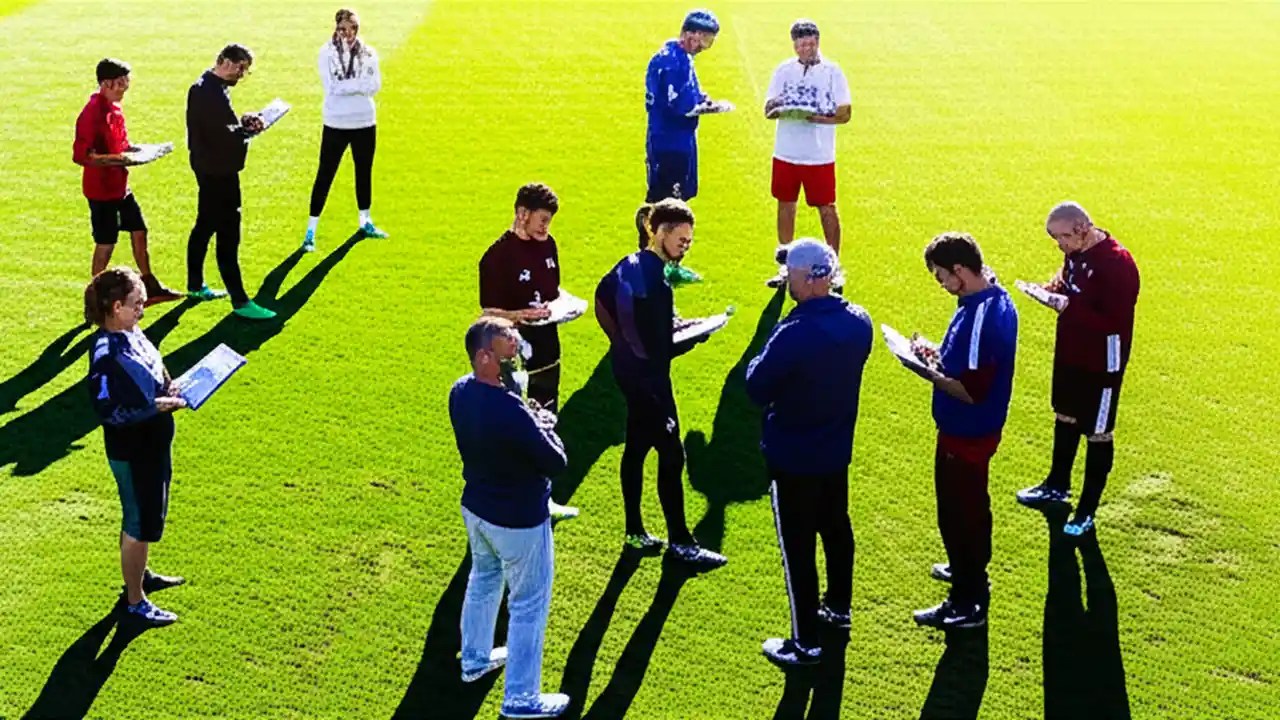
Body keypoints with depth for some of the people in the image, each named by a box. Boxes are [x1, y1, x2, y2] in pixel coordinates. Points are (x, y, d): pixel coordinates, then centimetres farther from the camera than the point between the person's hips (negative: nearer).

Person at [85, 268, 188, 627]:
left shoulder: (132, 334, 1)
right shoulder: (107, 353, -26)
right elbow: (107, 409, -28)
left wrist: (173, 391, -1)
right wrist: (156, 407, -30)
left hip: (154, 443, 9)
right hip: (132, 452, -9)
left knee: (148, 516, 26)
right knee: (141, 525, 4)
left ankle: (139, 575, 46)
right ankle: (134, 602, 18)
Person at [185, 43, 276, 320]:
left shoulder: (208, 87, 11)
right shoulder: (211, 92, -22)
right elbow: (223, 136, -26)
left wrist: (242, 122, 0)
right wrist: (248, 129, -9)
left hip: (211, 169, 11)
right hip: (218, 172, -11)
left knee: (205, 226, 21)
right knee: (228, 235, -8)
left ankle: (195, 285, 35)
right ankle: (240, 301, -6)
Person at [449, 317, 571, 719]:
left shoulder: (460, 392, -9)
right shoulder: (511, 413, -35)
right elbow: (556, 463, -23)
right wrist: (545, 428, -6)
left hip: (475, 508, 8)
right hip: (518, 520, -8)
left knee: (483, 582, 29)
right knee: (528, 606, 9)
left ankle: (475, 659, 50)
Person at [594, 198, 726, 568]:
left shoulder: (629, 264, 0)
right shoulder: (654, 283, -27)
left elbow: (602, 298, 14)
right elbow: (661, 349, -25)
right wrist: (696, 336, -11)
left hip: (627, 368, 10)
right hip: (647, 377, -10)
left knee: (636, 448, 19)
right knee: (671, 457, 1)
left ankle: (635, 531, 31)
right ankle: (680, 542, 12)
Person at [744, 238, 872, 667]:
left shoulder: (793, 335, -30)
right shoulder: (858, 321, -7)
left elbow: (757, 390, -19)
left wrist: (762, 360, 0)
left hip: (793, 458, -7)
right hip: (837, 450, 7)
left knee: (798, 548, 5)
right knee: (836, 528, 26)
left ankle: (806, 643, 15)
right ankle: (839, 607, 45)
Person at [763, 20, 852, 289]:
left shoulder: (832, 72, -3)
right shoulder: (783, 70, 4)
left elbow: (845, 113, -6)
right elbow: (768, 109, 4)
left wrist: (818, 118, -24)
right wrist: (778, 110, -21)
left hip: (820, 155, -3)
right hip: (786, 153, 3)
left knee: (827, 209, 1)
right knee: (786, 206, 9)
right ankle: (785, 267, 20)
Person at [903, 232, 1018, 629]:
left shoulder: (982, 317, -31)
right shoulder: (992, 299, 1)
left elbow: (972, 390, -30)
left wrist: (931, 374, -18)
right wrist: (939, 354, 1)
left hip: (966, 434, -10)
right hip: (970, 430, 10)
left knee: (959, 513, 5)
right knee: (969, 506, 27)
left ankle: (967, 604, 19)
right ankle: (969, 570, 47)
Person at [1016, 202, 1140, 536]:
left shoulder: (1117, 263, -27)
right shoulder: (1077, 252, -1)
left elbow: (1116, 321, -28)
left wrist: (1070, 308, -31)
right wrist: (1058, 286, -4)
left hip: (1101, 362, -9)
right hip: (1069, 352, 9)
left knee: (1098, 434, 4)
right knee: (1065, 417, 25)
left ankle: (1087, 511, 15)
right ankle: (1058, 486, 45)